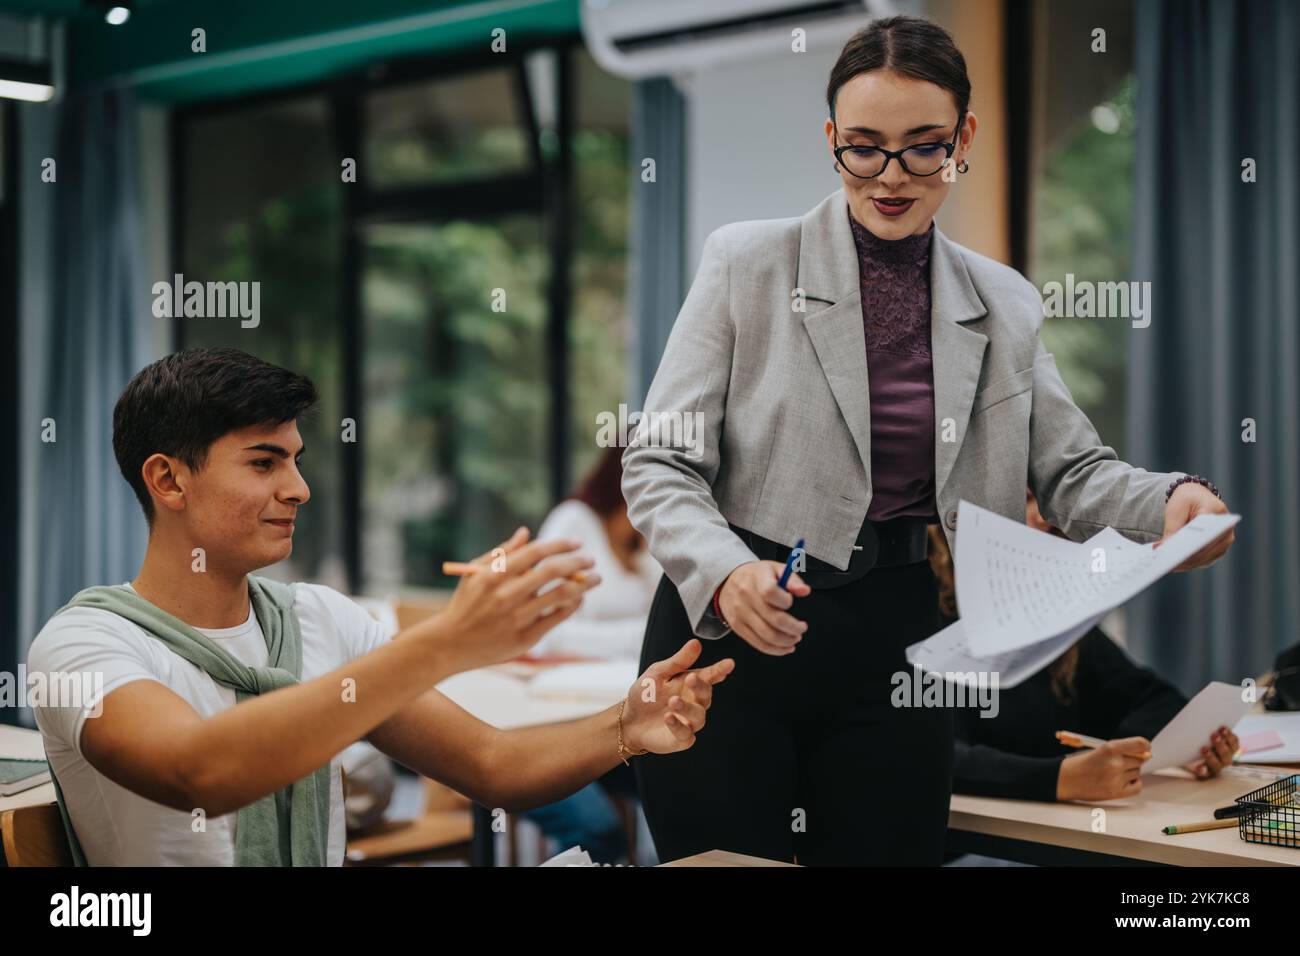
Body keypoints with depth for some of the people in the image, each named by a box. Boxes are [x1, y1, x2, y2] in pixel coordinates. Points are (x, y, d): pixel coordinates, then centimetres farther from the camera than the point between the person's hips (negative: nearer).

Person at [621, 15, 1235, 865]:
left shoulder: (1003, 306, 9)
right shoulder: (747, 262, -3)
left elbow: (1073, 471, 11)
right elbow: (660, 463, -6)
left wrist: (1170, 501, -11)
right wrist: (724, 573, -25)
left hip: (895, 647, 3)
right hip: (726, 634, -3)